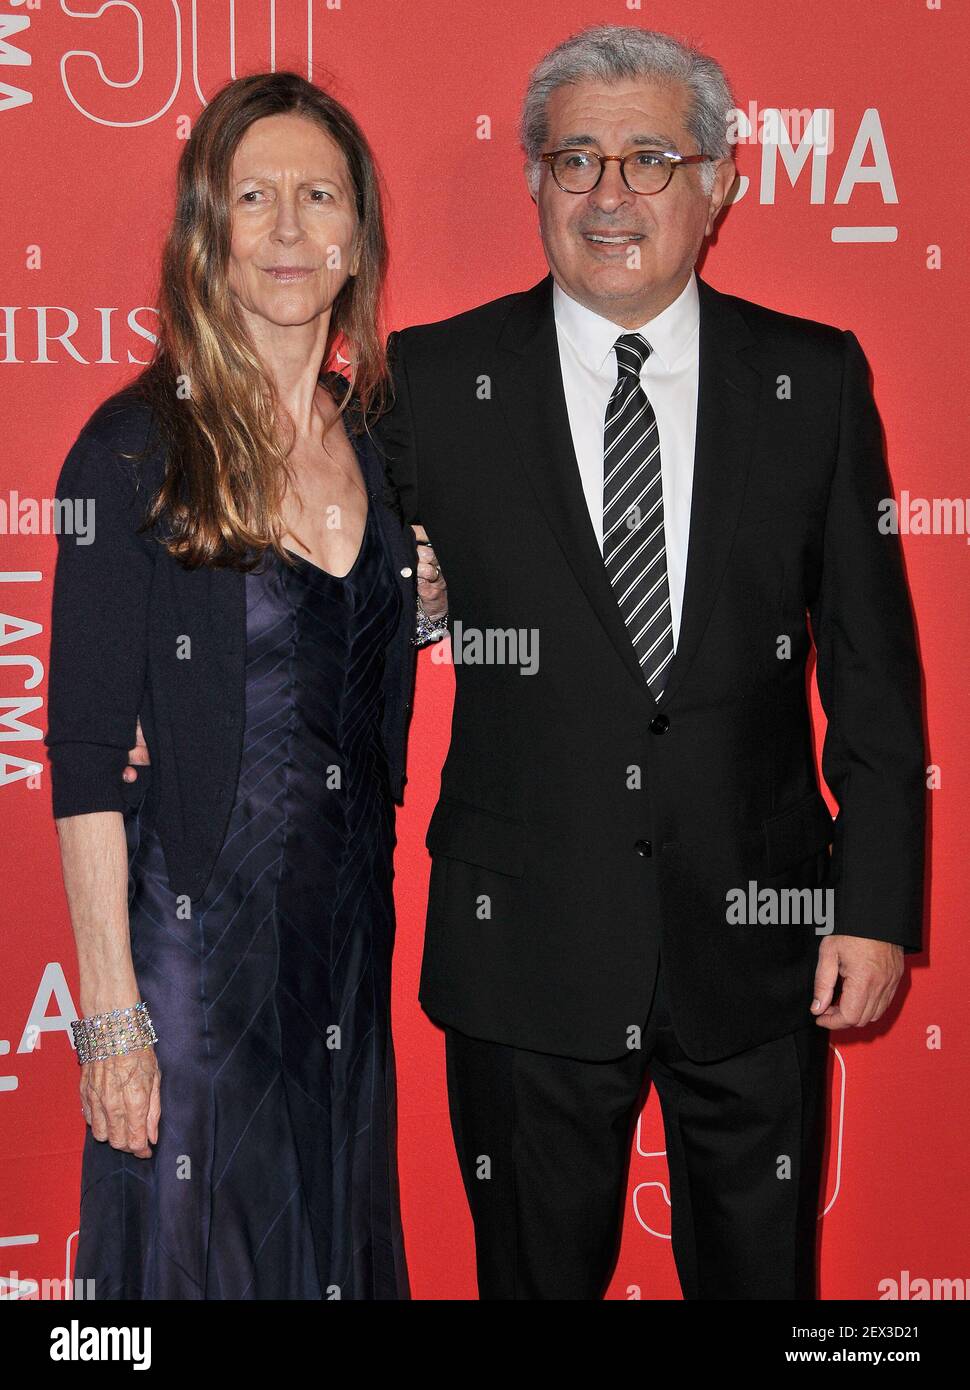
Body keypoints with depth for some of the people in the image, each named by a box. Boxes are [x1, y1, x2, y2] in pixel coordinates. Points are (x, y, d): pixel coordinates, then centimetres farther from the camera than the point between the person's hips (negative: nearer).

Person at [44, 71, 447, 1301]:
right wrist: (111, 1011, -15)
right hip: (192, 937, -5)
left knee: (340, 1244, 18)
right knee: (198, 1247, 9)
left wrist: (427, 607, -1)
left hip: (352, 933, 5)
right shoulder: (135, 450, -12)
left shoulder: (380, 441, 5)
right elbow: (87, 753, -13)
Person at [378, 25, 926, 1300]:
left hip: (758, 947, 1)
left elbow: (874, 668, 1)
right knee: (535, 1274, 15)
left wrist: (877, 906, -2)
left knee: (762, 1276, 16)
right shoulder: (431, 382, -2)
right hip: (525, 954, 0)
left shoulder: (817, 379, 0)